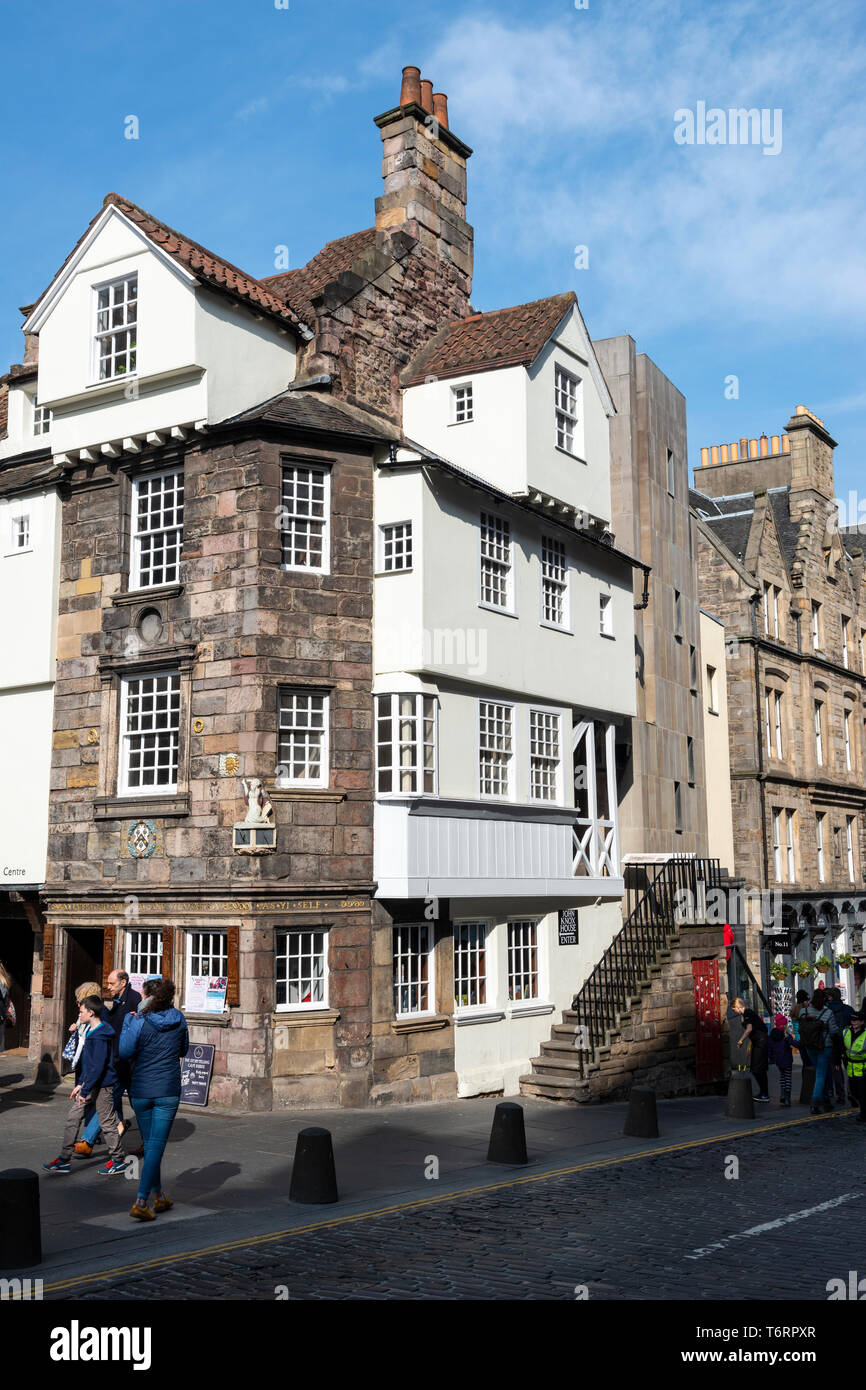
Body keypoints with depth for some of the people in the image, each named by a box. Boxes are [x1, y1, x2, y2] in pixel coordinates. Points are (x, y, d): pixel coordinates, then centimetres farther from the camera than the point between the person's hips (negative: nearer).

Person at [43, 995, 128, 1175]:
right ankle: (64, 1159, 13)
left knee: (107, 1122, 1)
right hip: (90, 1083, 10)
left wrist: (85, 1089, -21)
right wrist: (80, 1084, 16)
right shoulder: (90, 1032, 11)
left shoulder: (101, 1037, -20)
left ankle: (119, 1160, 14)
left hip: (102, 1085, -10)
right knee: (72, 1119, 7)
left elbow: (98, 1066, -23)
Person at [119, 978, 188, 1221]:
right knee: (156, 1145, -1)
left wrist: (127, 1021, 2)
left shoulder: (139, 1022, -10)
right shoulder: (178, 1019, 0)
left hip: (141, 1090, 0)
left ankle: (158, 1195, 25)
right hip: (168, 1090, 0)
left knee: (150, 1144, 15)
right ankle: (140, 1202, -10)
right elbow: (184, 1050, 12)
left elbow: (125, 1052, -6)